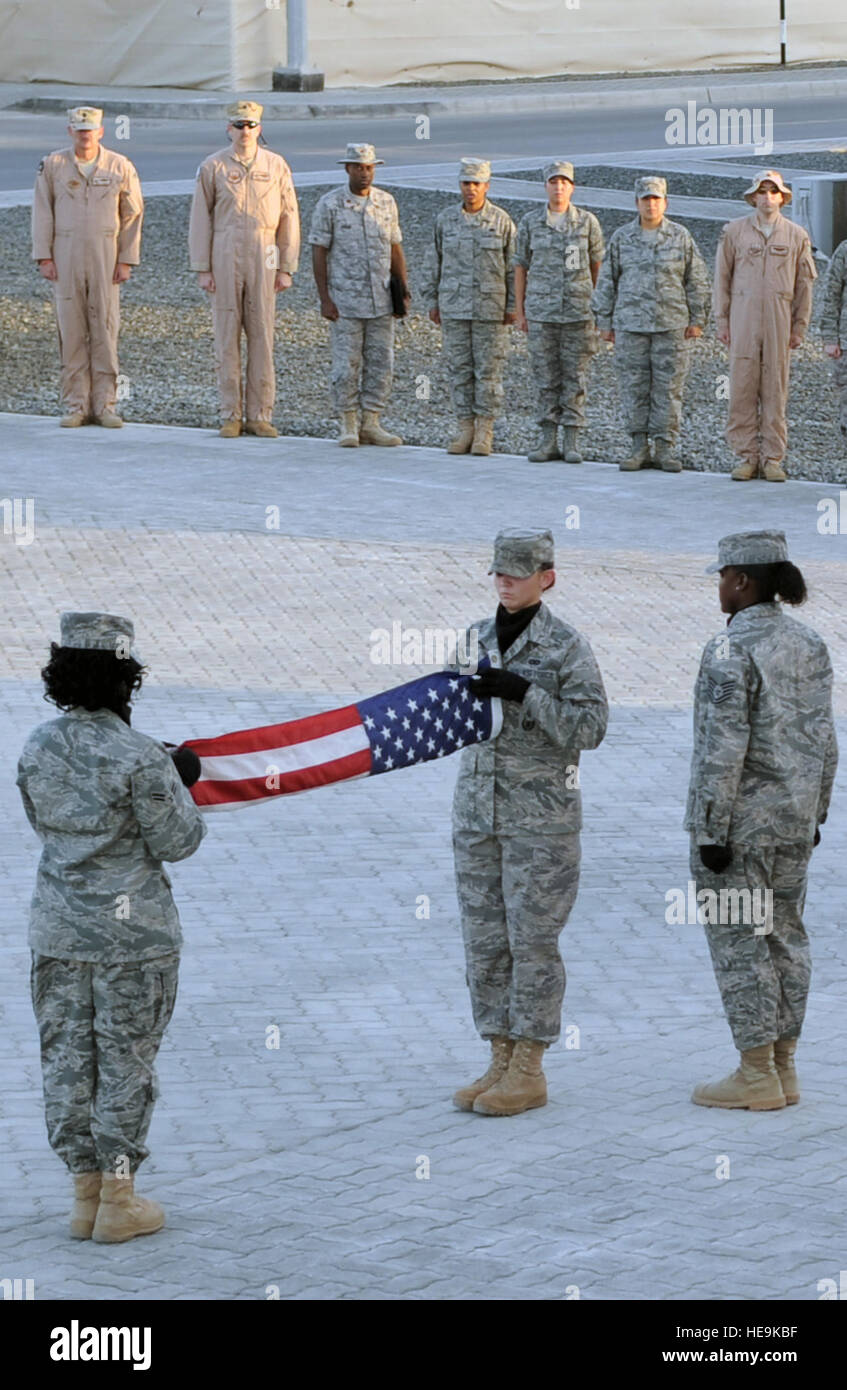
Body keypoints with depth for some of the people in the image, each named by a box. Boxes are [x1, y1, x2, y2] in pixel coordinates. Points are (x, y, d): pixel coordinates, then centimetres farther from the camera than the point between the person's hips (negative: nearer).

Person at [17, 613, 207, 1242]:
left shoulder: (39, 747, -1)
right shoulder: (142, 758, -18)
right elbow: (175, 841, -11)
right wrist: (181, 787, 7)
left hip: (58, 929, 5)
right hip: (133, 930, -5)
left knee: (68, 1056, 11)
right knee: (126, 1060, 5)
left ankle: (87, 1194, 18)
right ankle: (118, 1202, 11)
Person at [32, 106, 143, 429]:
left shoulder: (120, 167, 2)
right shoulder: (53, 166, 4)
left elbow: (132, 216, 4)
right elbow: (43, 213, 5)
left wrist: (126, 261, -1)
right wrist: (44, 257, -2)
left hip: (105, 257, 0)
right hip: (66, 256, 0)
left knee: (105, 331, -2)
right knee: (70, 330, 0)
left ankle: (104, 406, 3)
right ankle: (75, 406, 4)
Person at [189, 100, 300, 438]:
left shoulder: (276, 166, 6)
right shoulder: (212, 167, 3)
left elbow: (288, 219, 7)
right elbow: (200, 219, 4)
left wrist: (286, 268, 2)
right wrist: (202, 269, -2)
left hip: (263, 258, 1)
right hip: (225, 258, -1)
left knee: (262, 335, 0)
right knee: (227, 334, 1)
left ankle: (260, 416, 5)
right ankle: (230, 416, 6)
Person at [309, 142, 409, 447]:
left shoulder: (386, 203, 6)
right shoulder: (329, 205, -5)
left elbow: (395, 249, 13)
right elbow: (318, 253, -4)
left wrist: (404, 288, 4)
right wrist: (325, 299, -9)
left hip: (381, 301, 4)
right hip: (345, 302, -4)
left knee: (381, 364, 3)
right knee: (346, 365, -2)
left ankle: (371, 424, 11)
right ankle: (348, 426, 8)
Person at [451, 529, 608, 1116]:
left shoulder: (568, 647, -7)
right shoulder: (475, 640, 10)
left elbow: (590, 727, -14)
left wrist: (525, 693, -21)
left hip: (543, 815, -6)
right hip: (478, 809, 6)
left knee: (533, 939, -3)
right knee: (485, 939, 6)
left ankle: (529, 1072, 3)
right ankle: (501, 1062, 14)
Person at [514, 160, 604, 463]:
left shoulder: (587, 221, 1)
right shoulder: (530, 222, 3)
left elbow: (597, 264, 11)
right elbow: (521, 266, 8)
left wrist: (595, 304, 11)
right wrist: (519, 311, 6)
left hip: (578, 310, -1)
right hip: (541, 310, 1)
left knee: (574, 377, 0)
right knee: (545, 376, 3)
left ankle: (572, 442, 4)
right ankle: (548, 441, 8)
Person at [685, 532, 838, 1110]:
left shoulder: (730, 651, -18)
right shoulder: (809, 645, 5)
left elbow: (724, 748, -21)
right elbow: (822, 739, 9)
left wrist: (711, 833, -17)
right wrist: (814, 815, 18)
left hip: (739, 813, -8)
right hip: (792, 814, 8)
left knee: (737, 938, -1)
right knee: (783, 933, 12)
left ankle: (757, 1079, 1)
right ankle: (784, 1069, 16)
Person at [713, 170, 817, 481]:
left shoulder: (796, 236, 8)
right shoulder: (734, 231, 6)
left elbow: (805, 283, 11)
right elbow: (722, 277, 8)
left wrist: (800, 326, 6)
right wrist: (721, 321, 2)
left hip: (779, 321, 0)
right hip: (743, 318, 0)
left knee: (775, 389, 0)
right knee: (742, 386, -3)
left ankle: (773, 458, 5)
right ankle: (746, 456, 3)